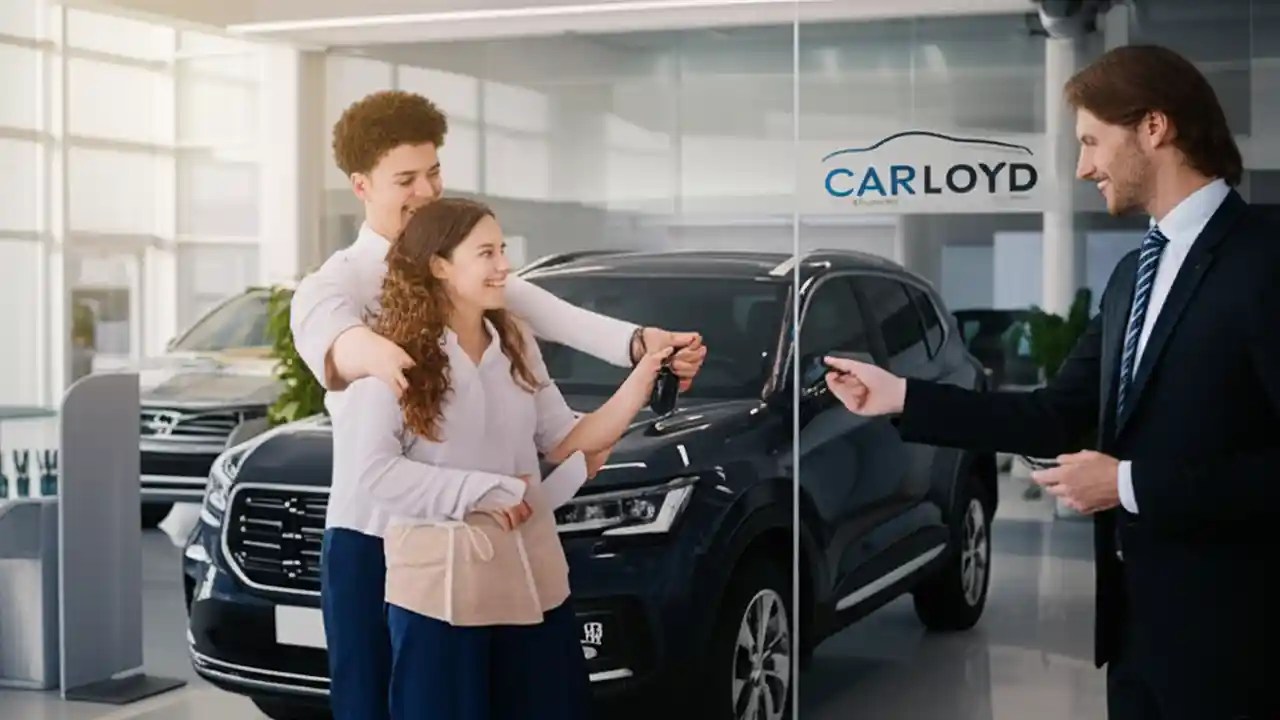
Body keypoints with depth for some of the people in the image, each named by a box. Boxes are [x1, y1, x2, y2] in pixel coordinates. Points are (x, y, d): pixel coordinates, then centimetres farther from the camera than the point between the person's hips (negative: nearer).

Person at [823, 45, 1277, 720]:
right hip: (1136, 612, 8)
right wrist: (902, 396, 8)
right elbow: (1060, 417, 11)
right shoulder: (1136, 272, 13)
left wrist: (1134, 484, -19)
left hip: (1224, 624, -8)